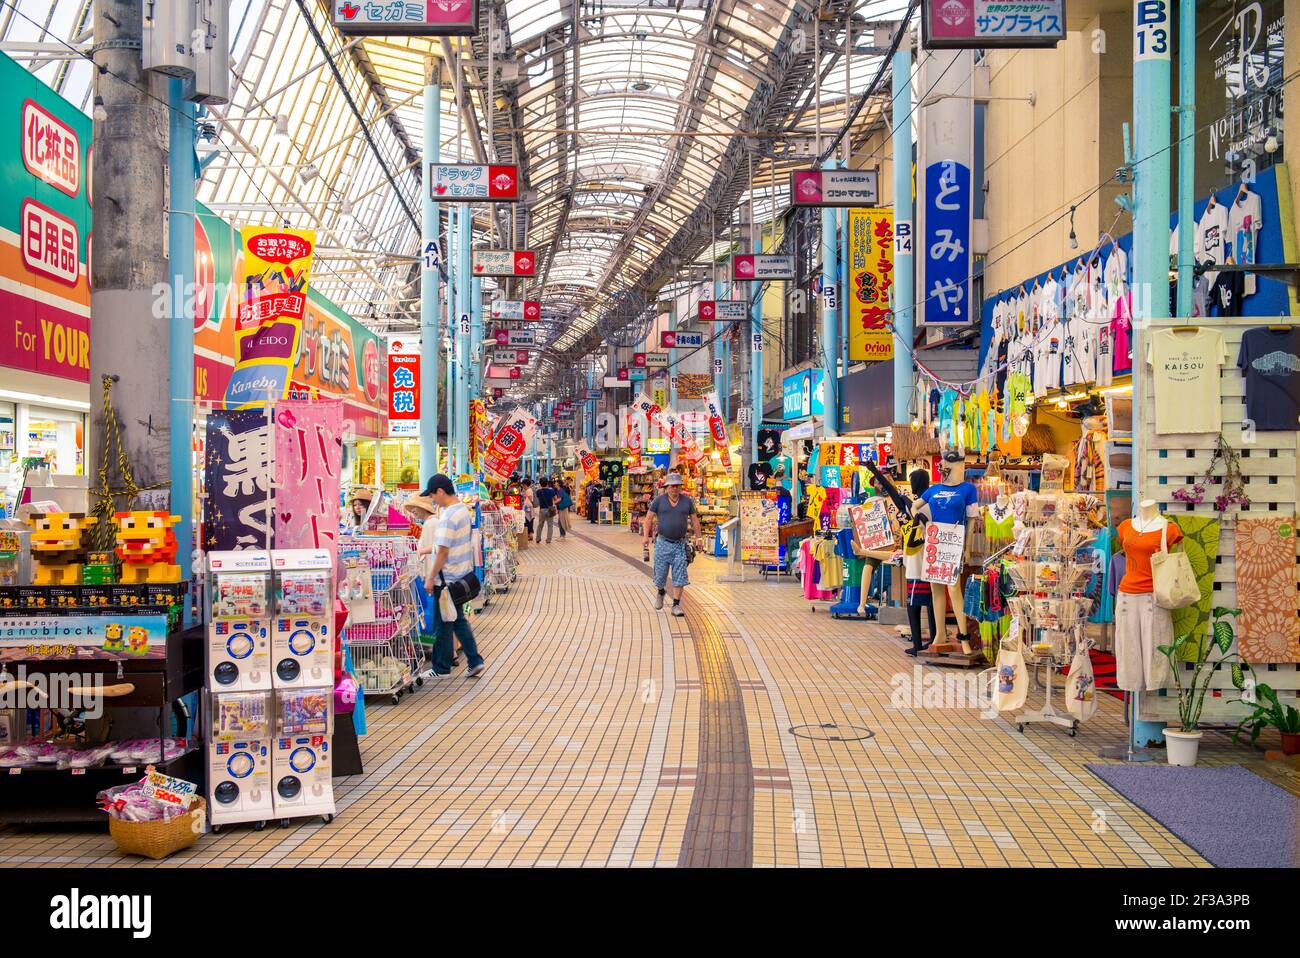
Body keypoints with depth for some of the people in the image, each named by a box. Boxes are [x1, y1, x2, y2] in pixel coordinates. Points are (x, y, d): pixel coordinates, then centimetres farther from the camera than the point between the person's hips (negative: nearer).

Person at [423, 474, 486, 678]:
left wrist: (431, 578, -15)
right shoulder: (464, 510, 7)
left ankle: (441, 668, 15)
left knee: (443, 624, 4)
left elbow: (442, 551, -22)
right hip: (463, 575, 9)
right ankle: (475, 661, 15)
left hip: (447, 579, -9)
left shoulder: (448, 518, -22)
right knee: (459, 620, 17)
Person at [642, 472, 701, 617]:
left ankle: (676, 605, 1)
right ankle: (660, 593, 36)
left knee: (679, 576, -4)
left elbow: (694, 520, 12)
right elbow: (648, 518, 1)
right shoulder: (659, 500, 0)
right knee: (660, 573, 4)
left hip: (680, 544, 1)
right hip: (663, 543, -1)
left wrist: (698, 538, 5)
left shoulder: (687, 501, 5)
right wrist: (645, 536, -9)